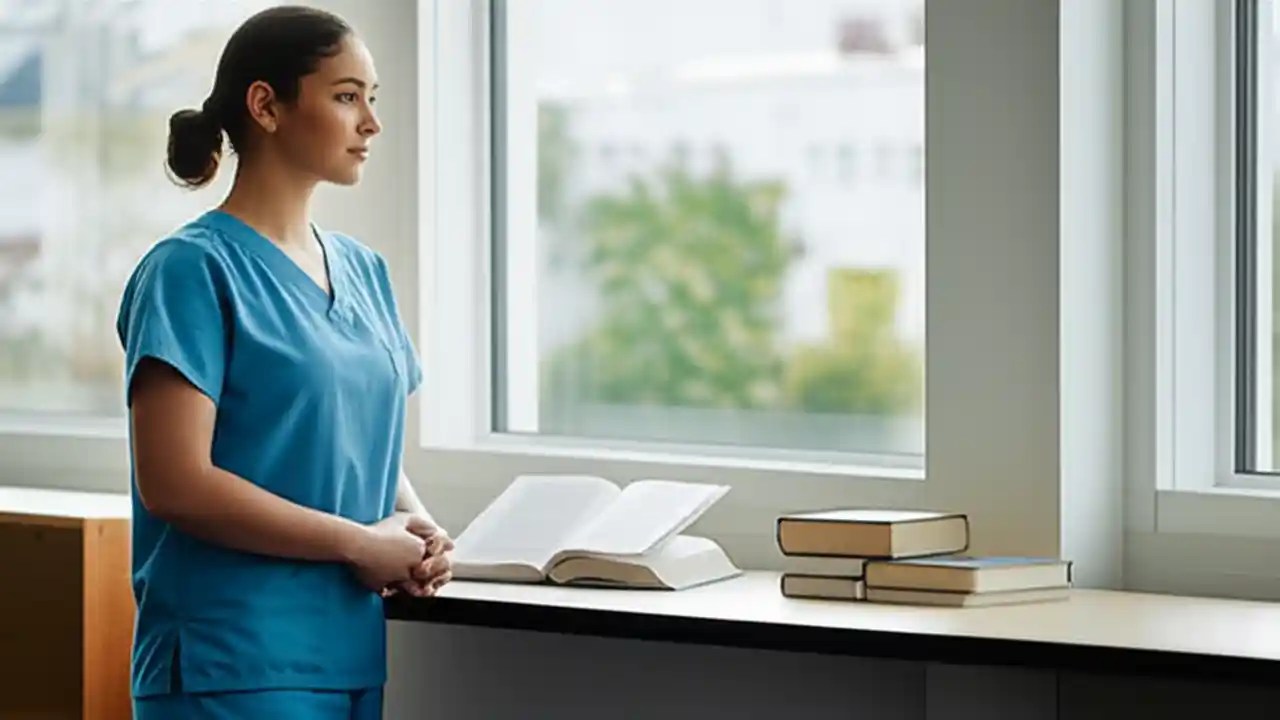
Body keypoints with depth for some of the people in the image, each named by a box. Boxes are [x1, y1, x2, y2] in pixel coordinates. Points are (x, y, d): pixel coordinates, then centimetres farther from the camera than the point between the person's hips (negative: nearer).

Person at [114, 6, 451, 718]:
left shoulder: (364, 271, 13)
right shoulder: (193, 270, -9)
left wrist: (417, 527, 0)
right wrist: (362, 544, -14)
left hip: (357, 653, 7)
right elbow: (175, 484, -16)